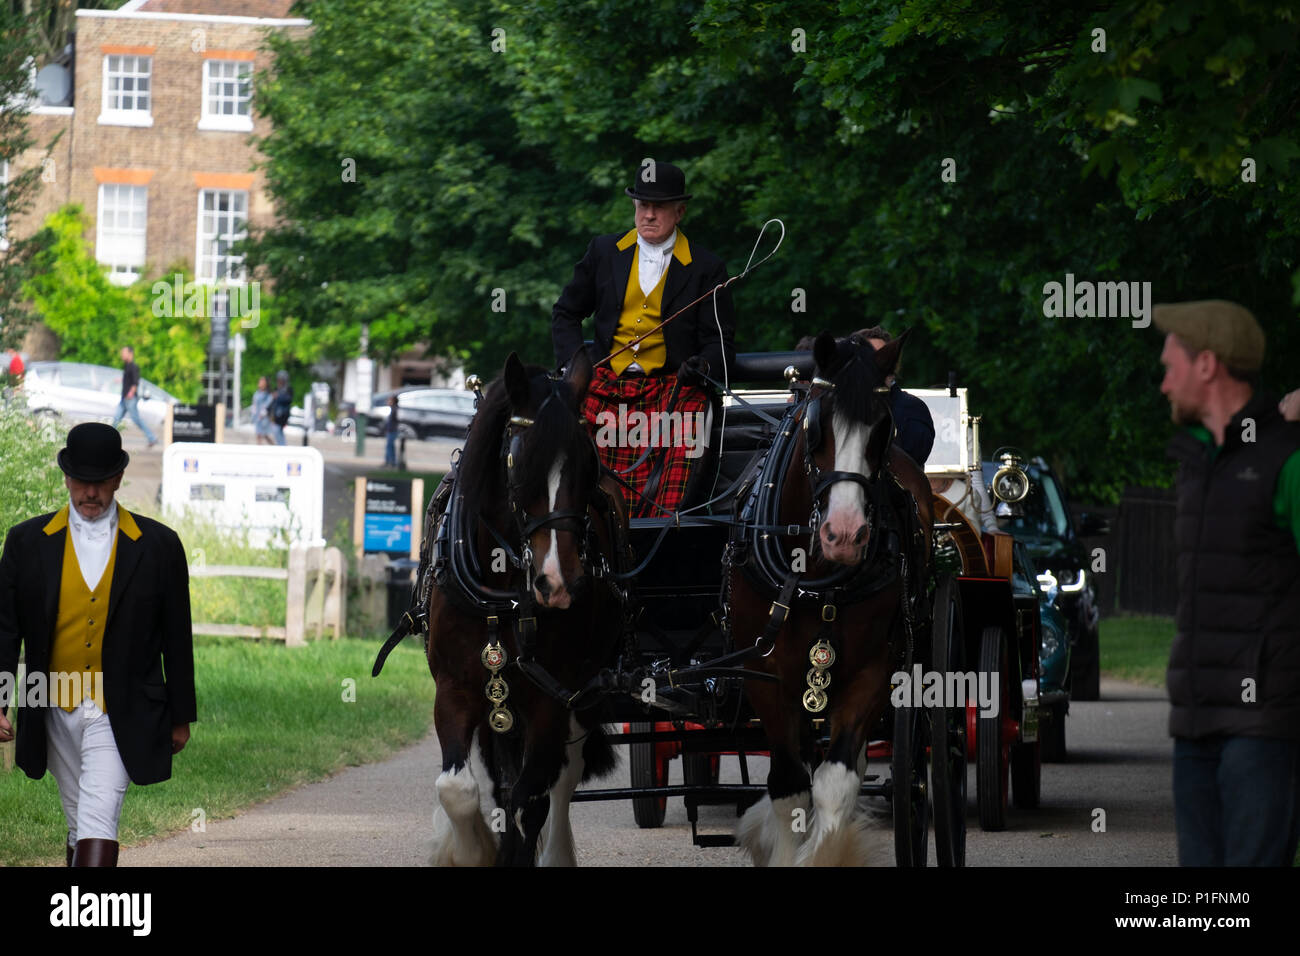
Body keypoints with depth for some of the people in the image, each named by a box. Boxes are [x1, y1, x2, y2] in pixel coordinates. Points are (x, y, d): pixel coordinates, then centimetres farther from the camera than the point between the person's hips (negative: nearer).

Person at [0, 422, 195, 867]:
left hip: (121, 713, -3)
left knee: (99, 821, -16)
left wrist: (181, 716, 7)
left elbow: (176, 636, 4)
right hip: (55, 711, 3)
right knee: (80, 825, 12)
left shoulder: (158, 544, -1)